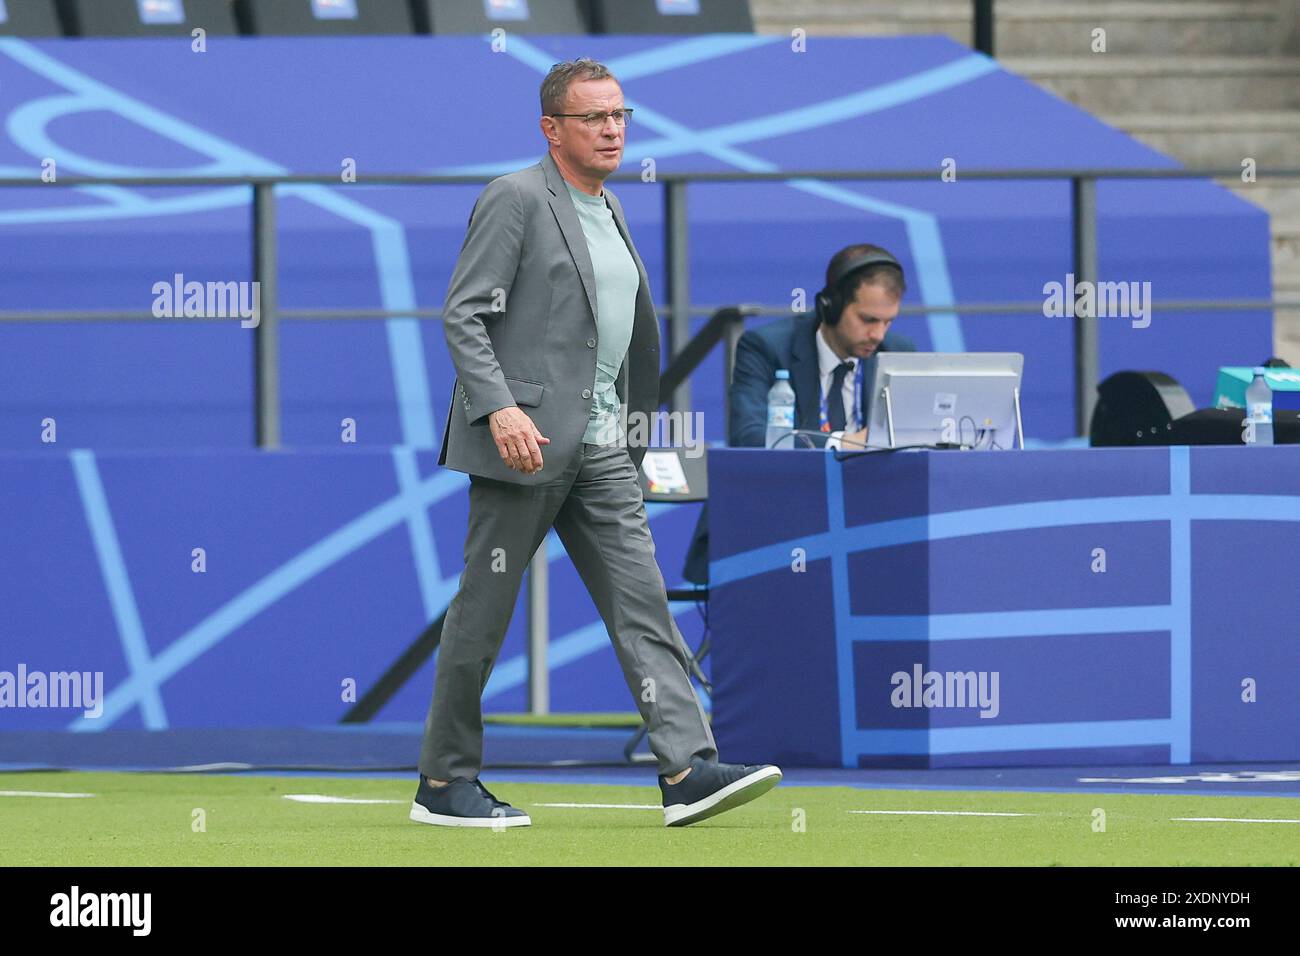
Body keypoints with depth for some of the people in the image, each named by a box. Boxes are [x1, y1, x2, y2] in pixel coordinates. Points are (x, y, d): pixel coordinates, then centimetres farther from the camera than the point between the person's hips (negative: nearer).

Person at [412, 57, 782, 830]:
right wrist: (500, 408, -25)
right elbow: (464, 316, -13)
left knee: (642, 602, -2)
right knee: (484, 611, -1)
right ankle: (444, 783, 7)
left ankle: (688, 768, -9)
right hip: (527, 439, -8)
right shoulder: (516, 200, -8)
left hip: (600, 448, 8)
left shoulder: (608, 211, 18)